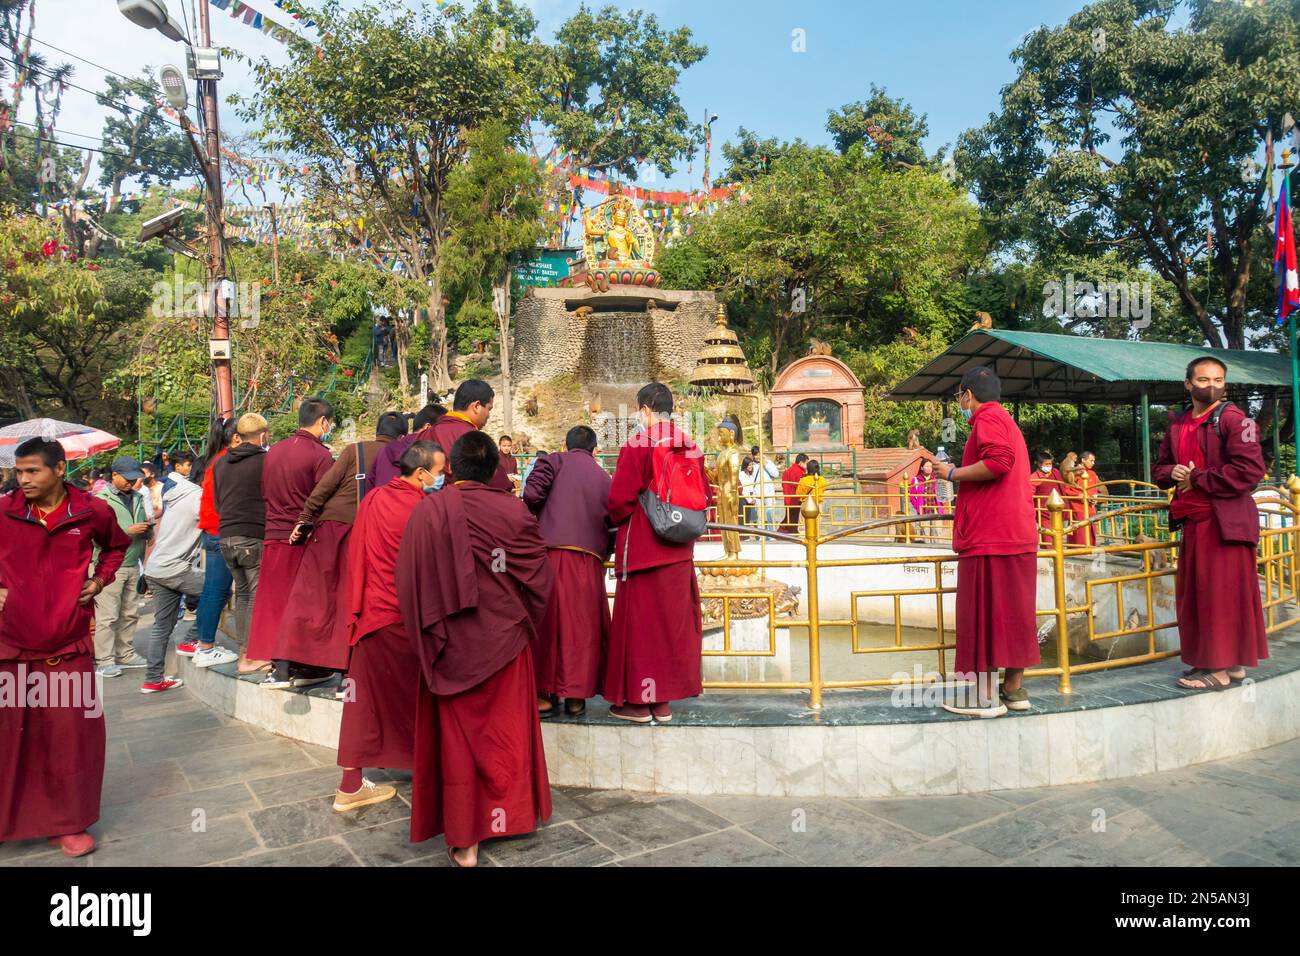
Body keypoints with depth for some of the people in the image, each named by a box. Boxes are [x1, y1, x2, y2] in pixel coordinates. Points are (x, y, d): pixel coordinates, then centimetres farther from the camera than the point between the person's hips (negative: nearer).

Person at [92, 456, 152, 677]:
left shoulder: (137, 498, 15)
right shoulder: (102, 499, -6)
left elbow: (145, 531, 26)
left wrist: (147, 530, 3)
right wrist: (129, 531, -19)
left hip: (132, 565, 7)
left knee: (130, 613, 13)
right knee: (107, 615, -5)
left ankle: (125, 653, 23)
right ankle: (104, 661, 0)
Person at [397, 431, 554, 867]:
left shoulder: (428, 510, -9)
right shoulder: (515, 511, -9)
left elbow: (410, 582, -7)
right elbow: (539, 576, -5)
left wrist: (428, 636, 6)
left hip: (452, 645, 0)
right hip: (506, 642, 0)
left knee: (458, 737, 10)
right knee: (506, 731, 16)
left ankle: (463, 841, 15)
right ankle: (508, 814, 29)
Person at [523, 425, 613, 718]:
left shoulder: (554, 461, 7)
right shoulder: (605, 478, 17)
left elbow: (532, 495, -7)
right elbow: (613, 523, 14)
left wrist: (533, 525, 11)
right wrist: (605, 553, 27)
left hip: (550, 551, -2)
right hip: (588, 559, 2)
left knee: (547, 622, 5)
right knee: (581, 627, 8)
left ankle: (544, 693, 8)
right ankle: (575, 696, 9)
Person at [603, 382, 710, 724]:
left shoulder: (637, 445, -12)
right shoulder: (691, 448, 5)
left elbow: (619, 500, -14)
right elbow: (704, 497, 9)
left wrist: (618, 521, 6)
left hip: (642, 548, -5)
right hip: (679, 551, 6)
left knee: (640, 620, 4)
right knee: (673, 619, 12)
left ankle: (639, 700, 11)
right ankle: (664, 700, 19)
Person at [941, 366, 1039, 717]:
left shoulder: (988, 418, -7)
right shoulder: (1007, 421, 24)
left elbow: (999, 461, -24)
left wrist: (953, 474, -14)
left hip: (990, 535, -10)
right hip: (1018, 534, 10)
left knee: (984, 611, -6)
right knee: (1012, 610, 11)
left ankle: (986, 696, -4)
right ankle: (1014, 688, 16)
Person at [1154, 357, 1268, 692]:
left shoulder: (1234, 419, -8)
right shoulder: (1177, 425, 14)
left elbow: (1250, 471, -18)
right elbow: (1159, 469, 21)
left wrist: (1196, 479, -12)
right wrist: (1174, 472, -3)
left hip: (1226, 522, -7)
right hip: (1192, 522, 7)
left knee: (1224, 594, -3)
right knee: (1194, 594, 12)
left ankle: (1228, 667, 5)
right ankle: (1208, 660, 23)